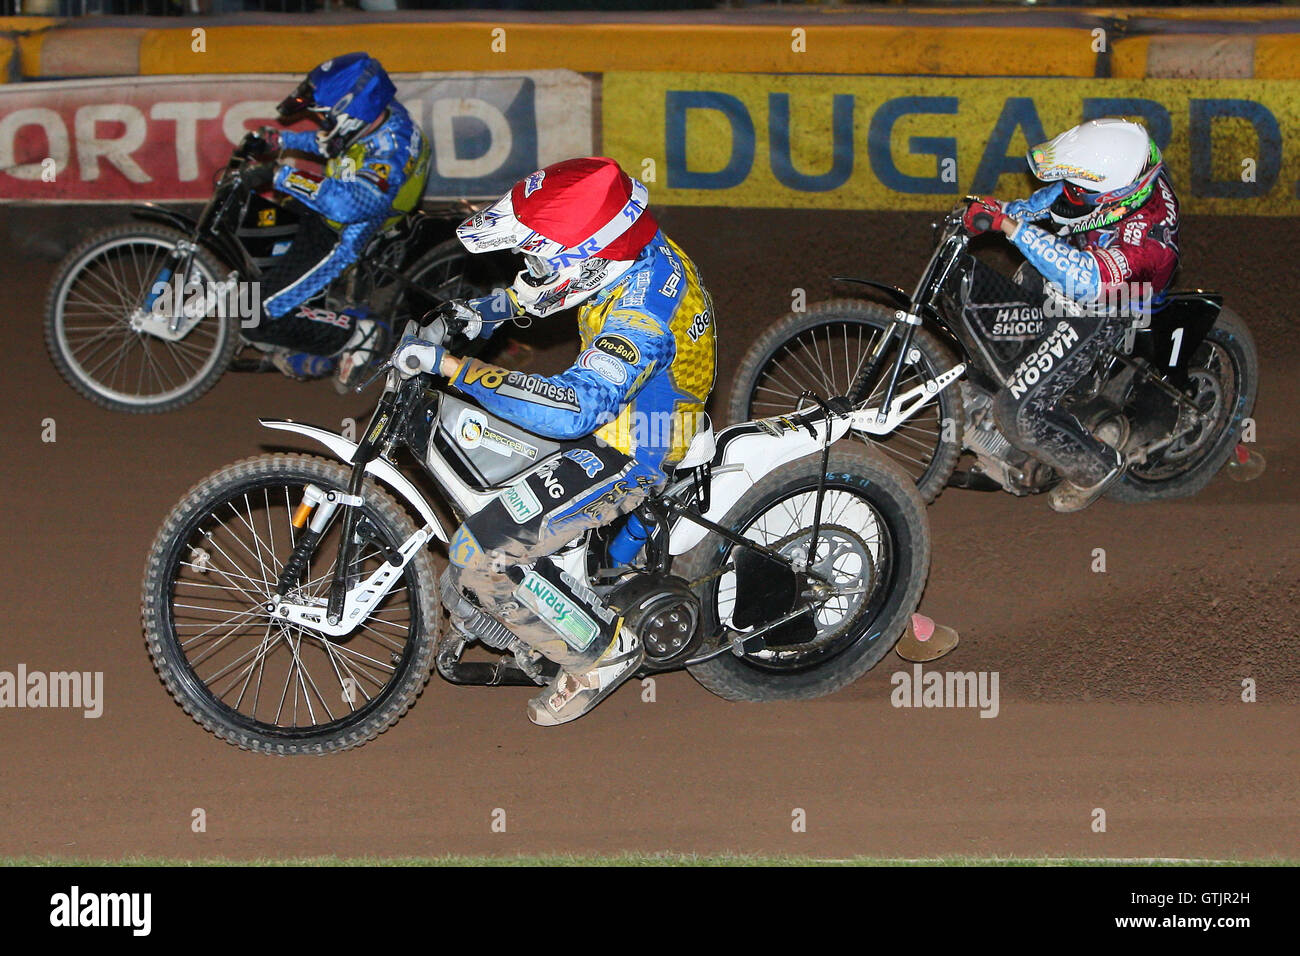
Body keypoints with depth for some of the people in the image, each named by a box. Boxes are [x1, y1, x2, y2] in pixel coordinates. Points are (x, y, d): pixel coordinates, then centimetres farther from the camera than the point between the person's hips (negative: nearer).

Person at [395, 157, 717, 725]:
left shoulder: (642, 308, -34)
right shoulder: (634, 251, -5)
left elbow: (575, 408, -45)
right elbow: (542, 289, 19)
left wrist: (451, 366, -45)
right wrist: (489, 310, 1)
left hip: (626, 457, -10)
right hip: (611, 419, 10)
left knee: (479, 554, -17)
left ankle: (602, 650, -1)